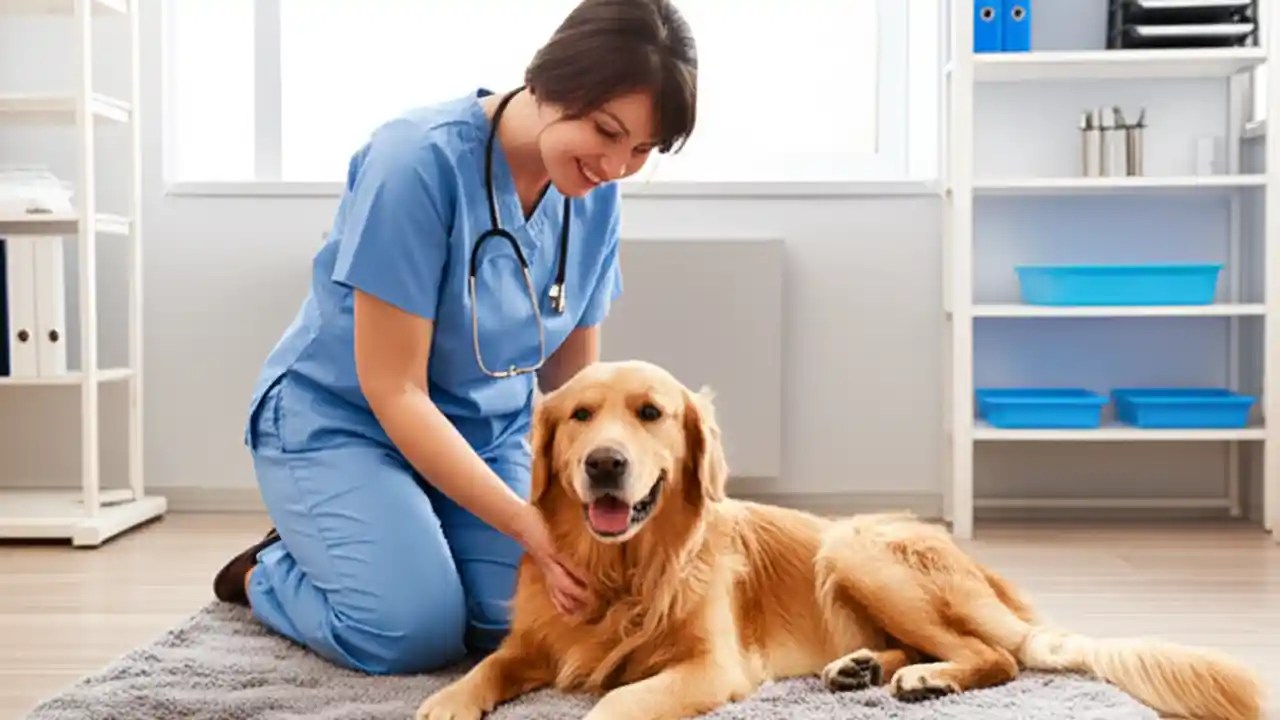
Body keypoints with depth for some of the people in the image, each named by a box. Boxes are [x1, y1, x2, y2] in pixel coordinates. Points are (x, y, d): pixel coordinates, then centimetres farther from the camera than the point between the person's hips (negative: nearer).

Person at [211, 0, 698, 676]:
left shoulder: (596, 193, -7)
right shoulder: (420, 158, -26)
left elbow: (573, 372, 4)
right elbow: (394, 390, -24)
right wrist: (526, 523, -29)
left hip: (486, 430, 6)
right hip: (341, 418, -5)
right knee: (417, 632, -24)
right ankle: (268, 570, 8)